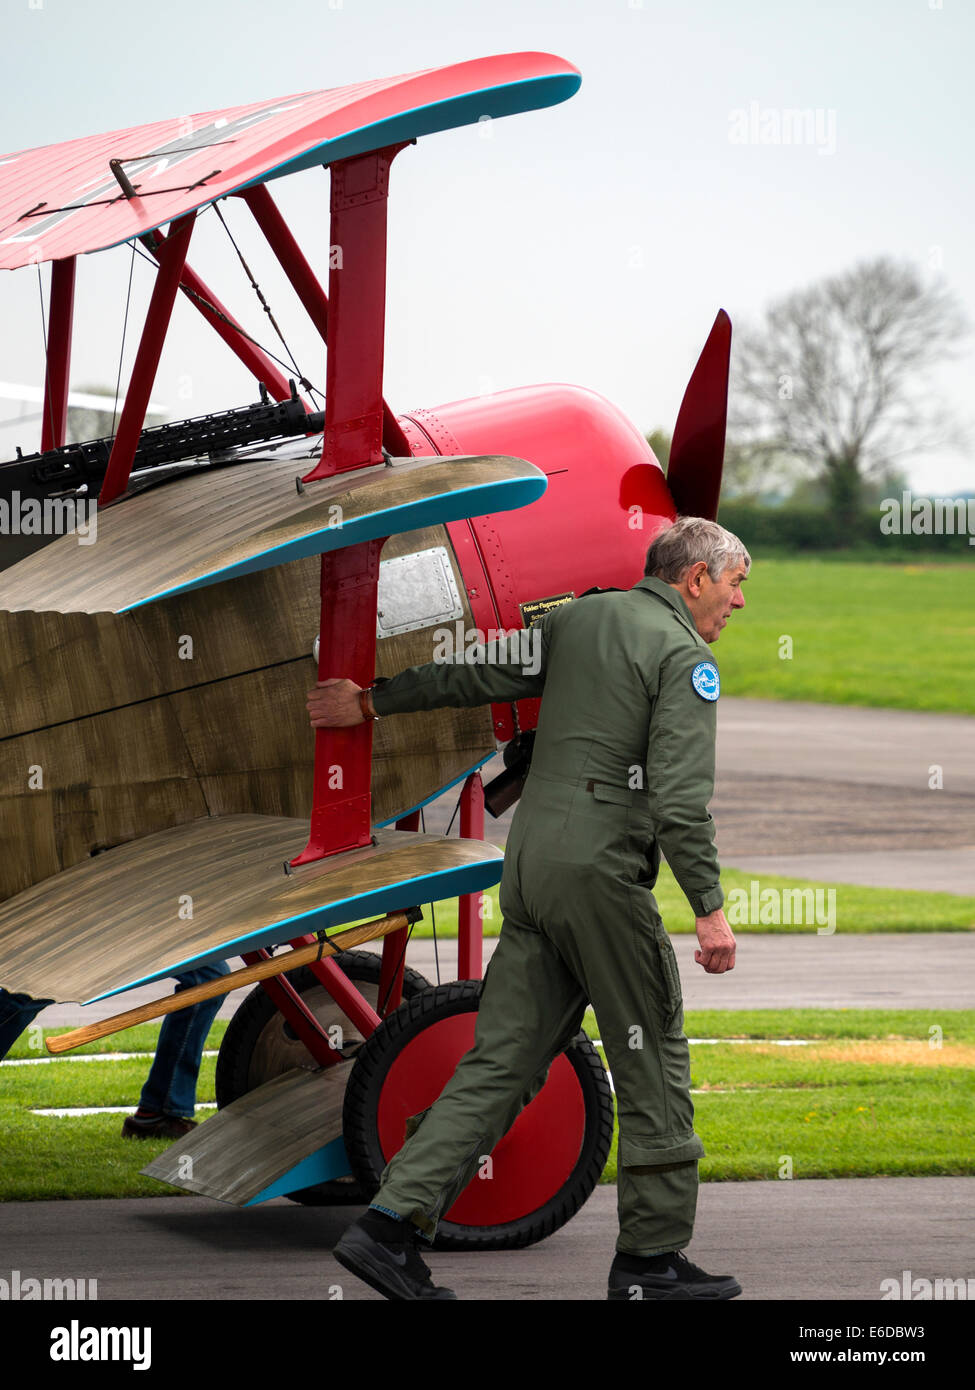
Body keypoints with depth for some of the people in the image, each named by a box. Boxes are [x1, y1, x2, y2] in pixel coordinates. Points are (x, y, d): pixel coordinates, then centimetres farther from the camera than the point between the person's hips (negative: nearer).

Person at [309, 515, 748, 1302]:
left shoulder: (578, 619, 16)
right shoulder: (684, 656, -6)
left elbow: (476, 675, 23)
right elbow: (680, 794, -16)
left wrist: (372, 704, 33)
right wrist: (709, 906, -18)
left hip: (531, 857, 8)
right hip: (601, 868, -7)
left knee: (502, 1060, 6)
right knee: (654, 1060, 4)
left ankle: (393, 1224, -3)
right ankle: (652, 1259, 8)